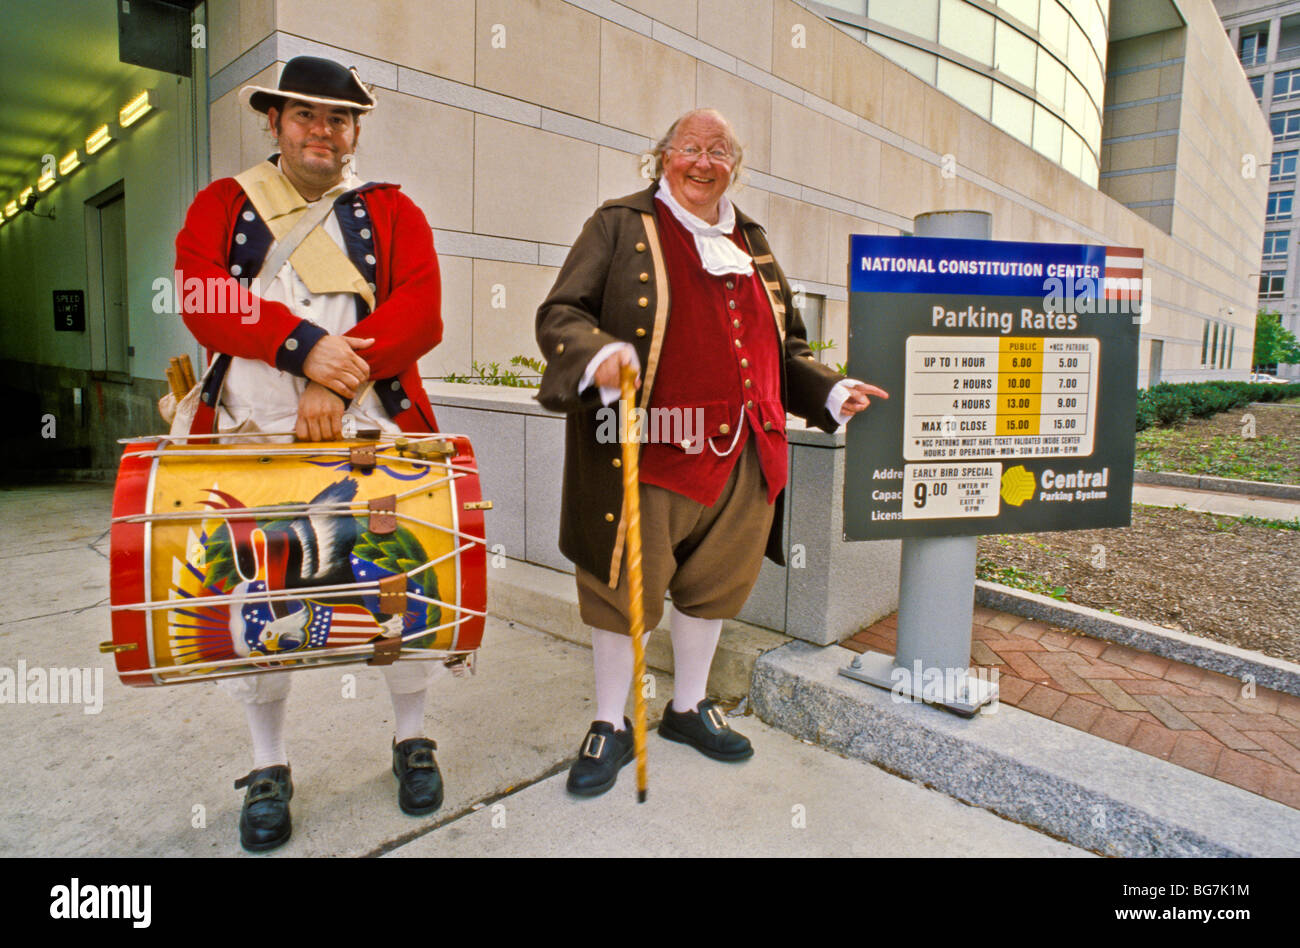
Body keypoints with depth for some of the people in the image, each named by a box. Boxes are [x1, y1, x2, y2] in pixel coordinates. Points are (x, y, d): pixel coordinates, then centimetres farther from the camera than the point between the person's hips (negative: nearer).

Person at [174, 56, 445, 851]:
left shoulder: (393, 211, 11)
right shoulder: (223, 204, 14)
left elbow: (420, 311, -5)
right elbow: (200, 298, -4)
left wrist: (339, 378, -18)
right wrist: (303, 345, -18)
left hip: (372, 434, -1)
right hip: (250, 436, 1)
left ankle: (413, 741, 24)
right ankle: (268, 767, 25)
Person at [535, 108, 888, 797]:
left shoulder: (752, 242, 19)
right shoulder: (621, 224, 4)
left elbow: (783, 346, 26)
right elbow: (559, 314, -3)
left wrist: (831, 391, 12)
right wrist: (599, 353, -24)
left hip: (741, 456, 6)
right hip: (648, 454, -5)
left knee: (714, 584, 15)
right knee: (625, 589, 4)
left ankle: (689, 707, 37)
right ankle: (610, 726, 25)